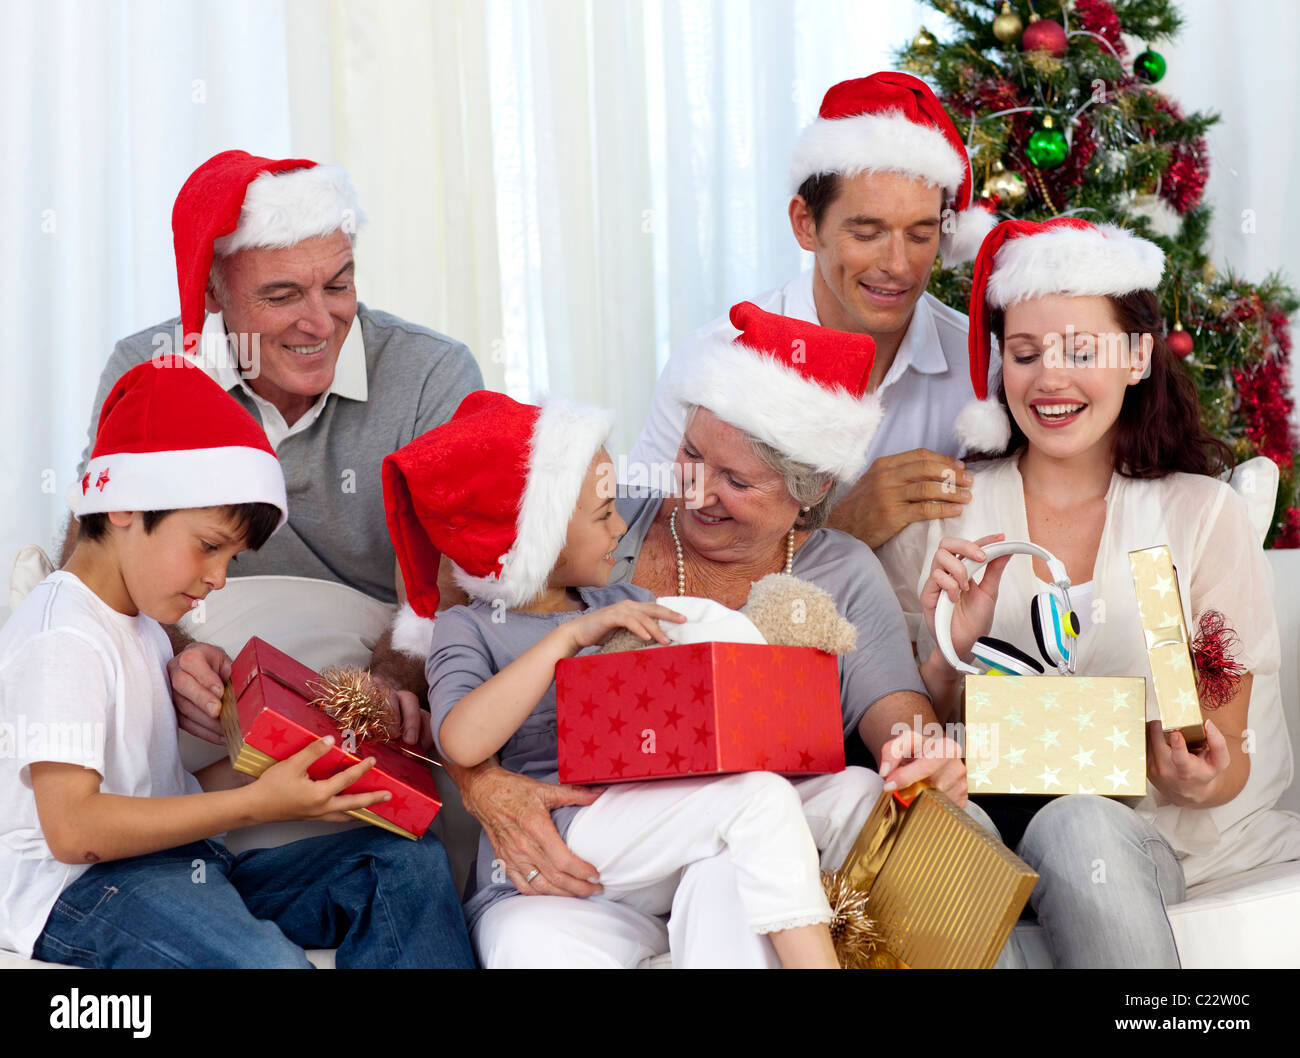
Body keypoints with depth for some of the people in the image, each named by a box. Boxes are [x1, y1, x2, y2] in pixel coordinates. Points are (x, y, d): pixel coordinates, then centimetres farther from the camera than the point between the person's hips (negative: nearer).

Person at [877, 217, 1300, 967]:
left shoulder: (1203, 514, 4)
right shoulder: (938, 514, 6)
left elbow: (1229, 760, 6)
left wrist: (1202, 780, -18)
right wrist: (952, 649, -13)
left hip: (1153, 829, 0)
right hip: (994, 816, 0)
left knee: (1085, 833, -35)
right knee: (1076, 827, -34)